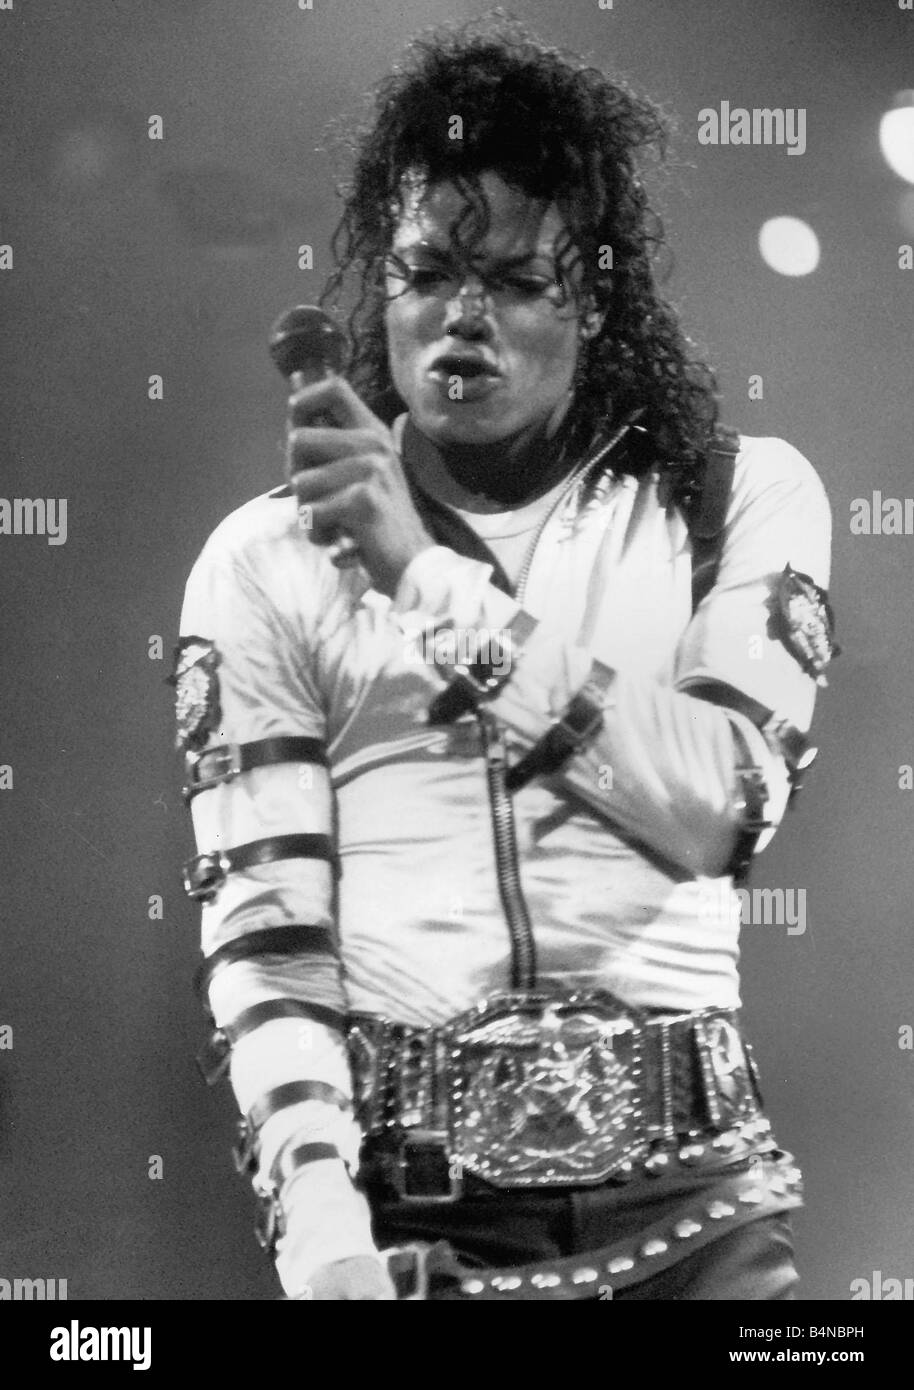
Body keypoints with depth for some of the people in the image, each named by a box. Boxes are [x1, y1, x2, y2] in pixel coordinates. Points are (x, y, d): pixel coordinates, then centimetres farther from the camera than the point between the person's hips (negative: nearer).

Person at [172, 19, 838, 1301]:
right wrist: (319, 1218, -19)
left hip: (692, 1195, 1)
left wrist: (429, 580, -16)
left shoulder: (739, 498, 4)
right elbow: (262, 923, -5)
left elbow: (722, 805, -10)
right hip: (401, 1206, 0)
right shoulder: (265, 561, 2)